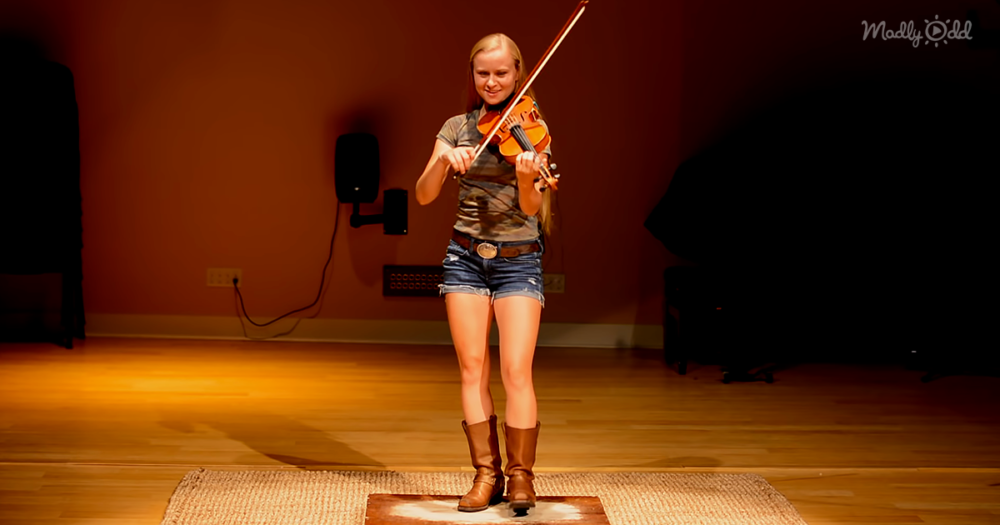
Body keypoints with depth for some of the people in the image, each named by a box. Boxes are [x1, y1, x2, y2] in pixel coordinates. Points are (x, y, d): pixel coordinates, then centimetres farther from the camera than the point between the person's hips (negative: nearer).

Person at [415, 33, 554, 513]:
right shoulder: (457, 128, 5)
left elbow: (532, 209, -13)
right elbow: (424, 195, -4)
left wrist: (527, 179, -34)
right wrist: (445, 158, -22)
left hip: (518, 261, -2)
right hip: (466, 256, 3)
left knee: (516, 370, -10)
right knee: (472, 367, -1)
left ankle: (521, 477, 0)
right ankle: (486, 474, 6)